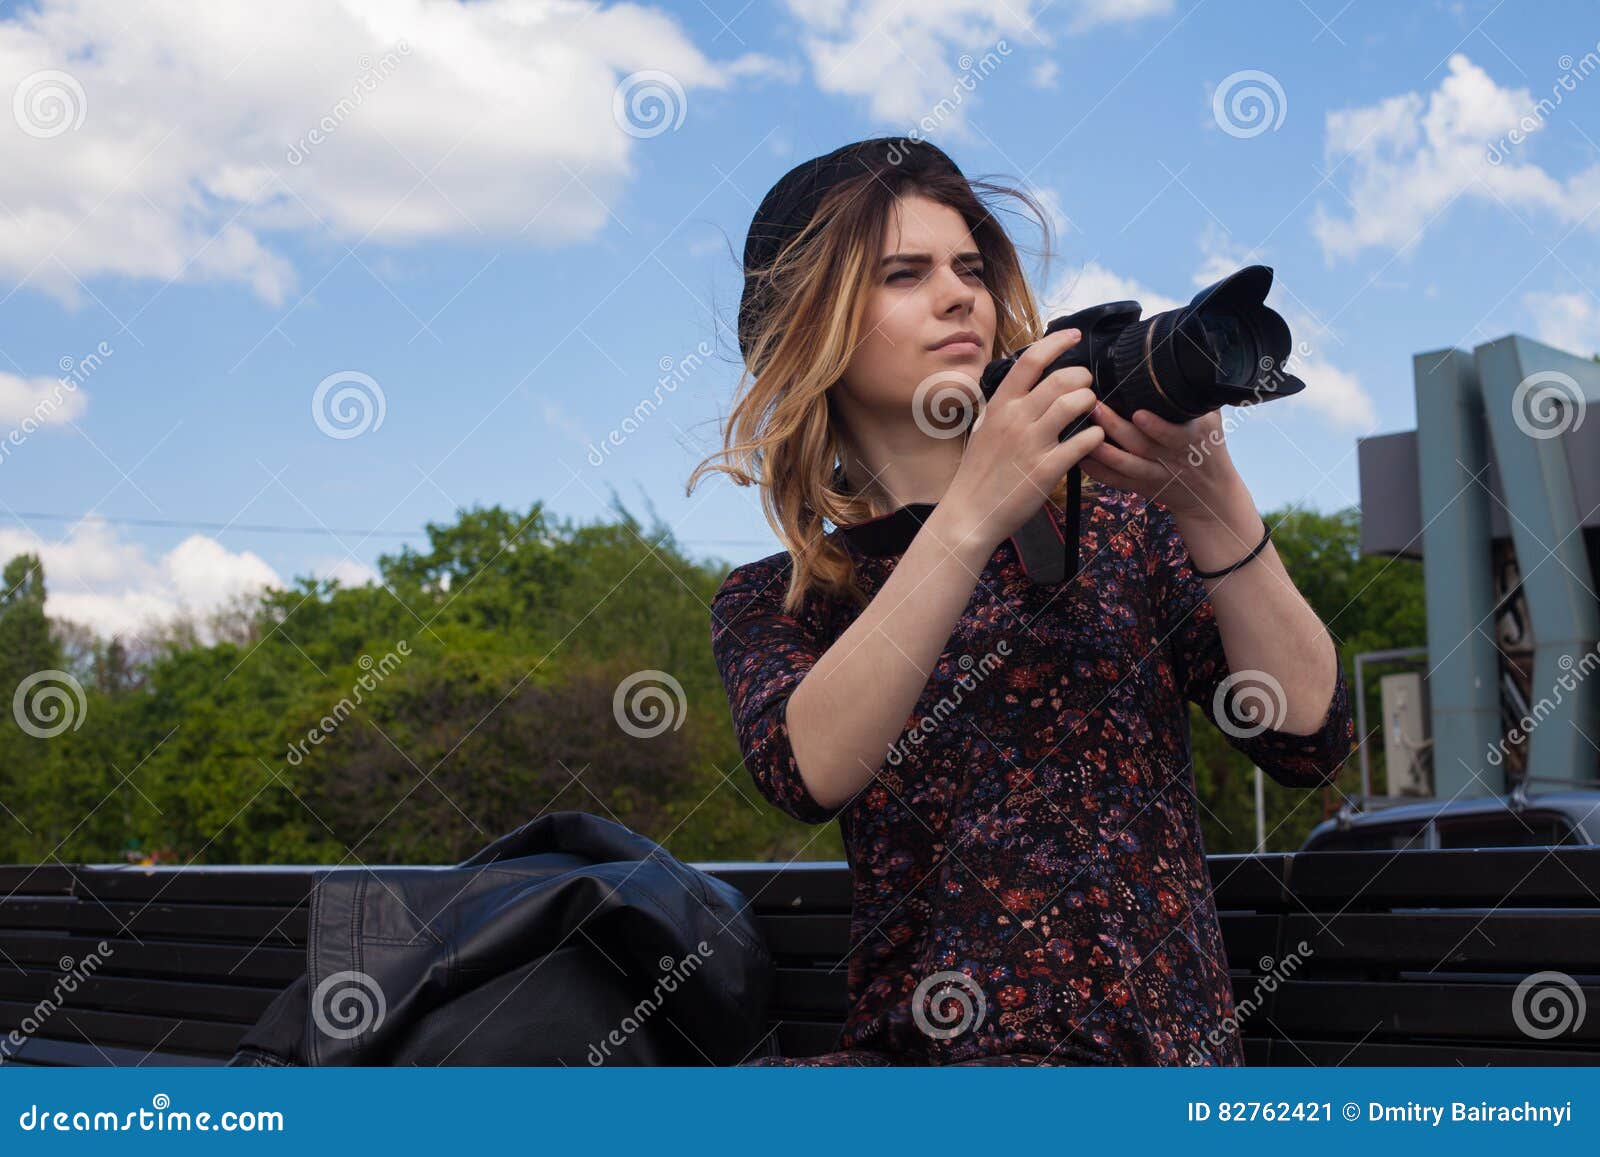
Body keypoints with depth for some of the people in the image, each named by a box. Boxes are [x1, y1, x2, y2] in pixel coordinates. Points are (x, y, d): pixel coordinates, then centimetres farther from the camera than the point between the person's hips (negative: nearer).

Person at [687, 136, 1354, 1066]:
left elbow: (1310, 740, -3)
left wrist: (1214, 509, -18)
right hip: (898, 1044, 2)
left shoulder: (1114, 519, 8)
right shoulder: (773, 603, 9)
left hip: (1133, 1047, -2)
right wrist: (970, 520, -23)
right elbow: (811, 770, -14)